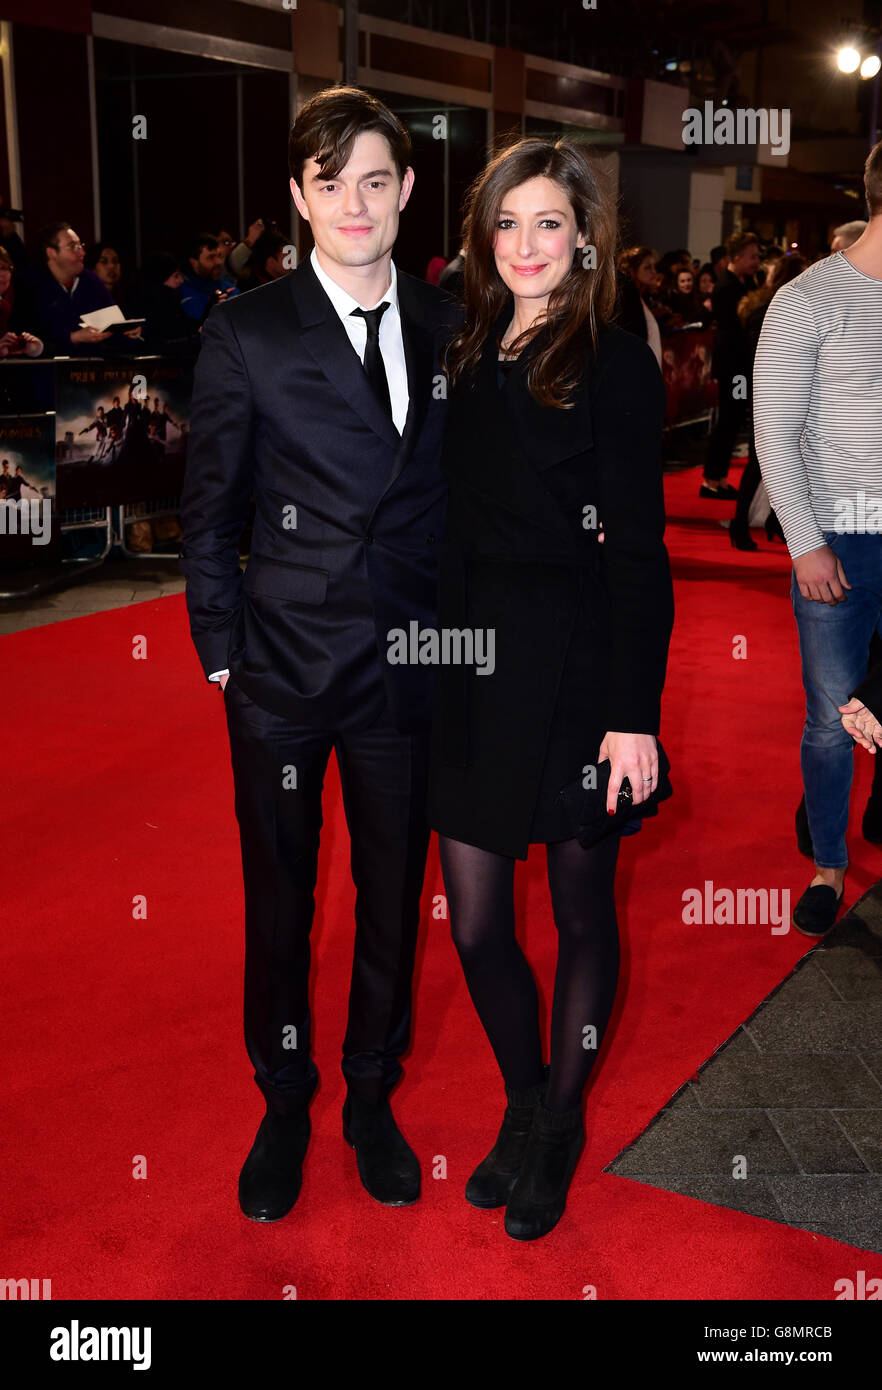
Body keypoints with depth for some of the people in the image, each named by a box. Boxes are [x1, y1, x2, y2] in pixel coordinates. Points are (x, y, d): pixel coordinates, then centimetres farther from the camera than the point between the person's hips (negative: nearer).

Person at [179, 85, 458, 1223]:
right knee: (279, 897, 12)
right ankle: (283, 1107, 34)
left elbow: (462, 493, 7)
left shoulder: (448, 328, 3)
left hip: (409, 663, 2)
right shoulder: (245, 335, -5)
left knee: (392, 895, 14)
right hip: (283, 669, -2)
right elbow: (207, 509, 0)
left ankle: (371, 1098, 35)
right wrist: (219, 647, -2)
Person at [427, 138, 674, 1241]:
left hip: (574, 674, -5)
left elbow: (639, 556, -10)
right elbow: (456, 527, 10)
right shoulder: (467, 359, 9)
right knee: (475, 925, 9)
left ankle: (559, 1128, 32)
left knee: (580, 917, 11)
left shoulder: (615, 367, -8)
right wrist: (436, 655, 6)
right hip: (471, 671, 5)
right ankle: (521, 1106, 34)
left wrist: (635, 717, -14)